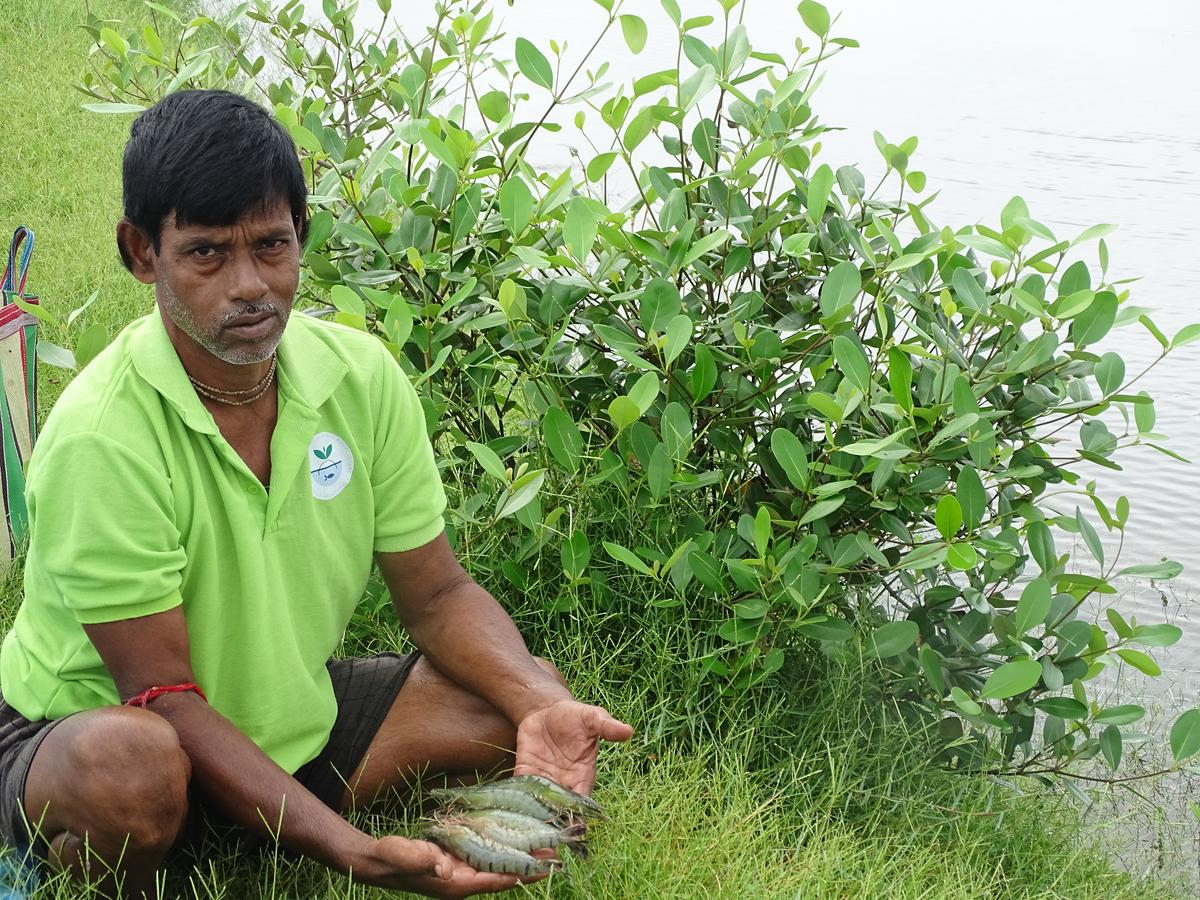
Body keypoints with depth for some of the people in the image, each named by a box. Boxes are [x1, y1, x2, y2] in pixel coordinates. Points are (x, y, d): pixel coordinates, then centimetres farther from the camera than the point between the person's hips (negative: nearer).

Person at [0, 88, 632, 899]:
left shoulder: (363, 376, -10)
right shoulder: (100, 440, -28)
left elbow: (437, 594, -1)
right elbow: (162, 697, -26)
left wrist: (541, 704, -22)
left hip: (290, 715, 6)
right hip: (80, 736, -6)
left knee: (525, 697, -6)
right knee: (132, 764, -40)